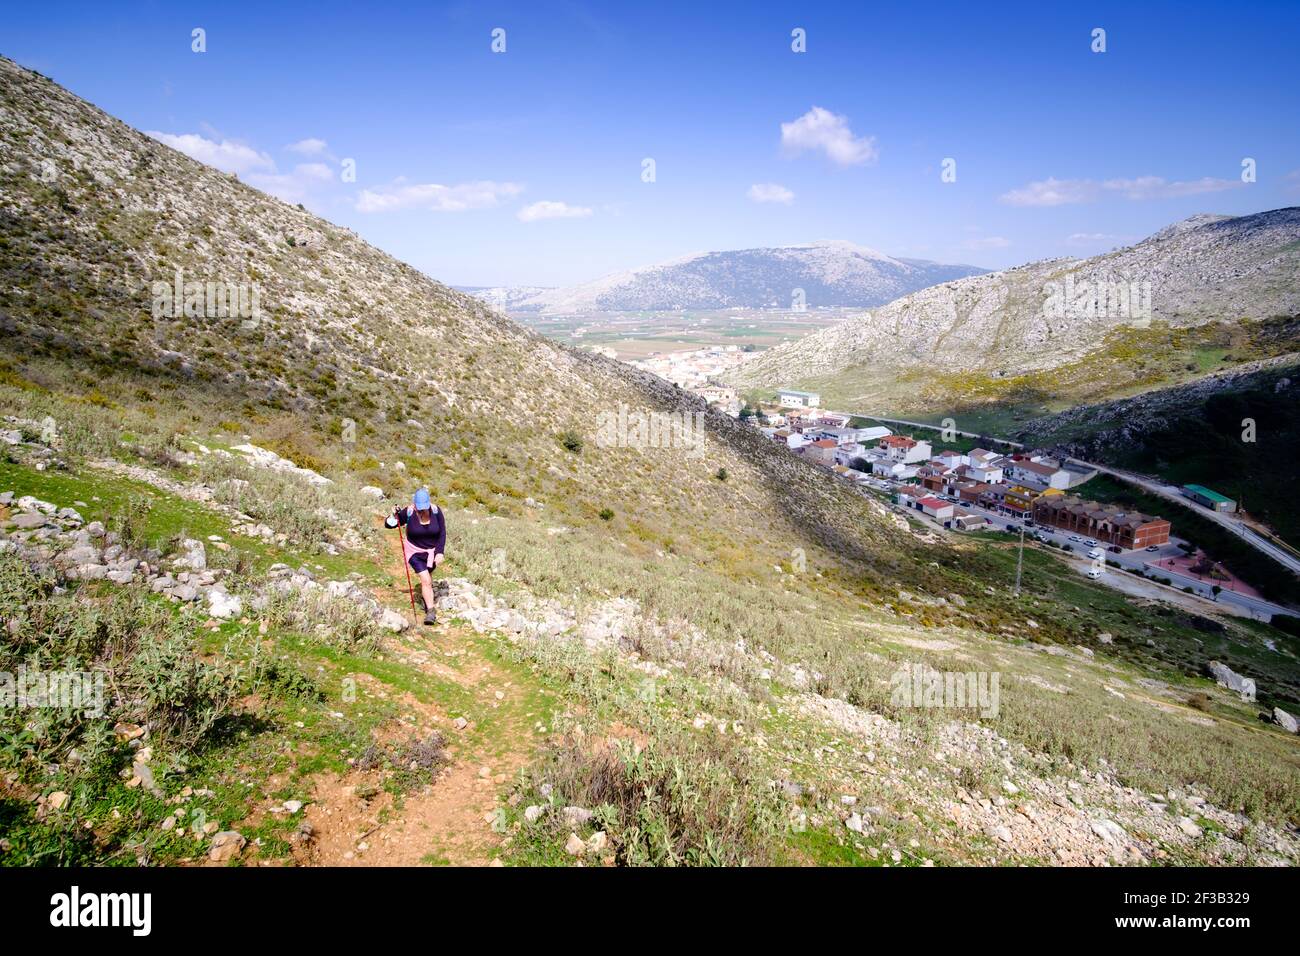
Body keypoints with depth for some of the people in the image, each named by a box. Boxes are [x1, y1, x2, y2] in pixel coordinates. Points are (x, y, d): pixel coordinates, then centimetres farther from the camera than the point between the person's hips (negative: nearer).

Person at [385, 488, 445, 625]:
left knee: (428, 575, 22)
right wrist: (394, 516, -32)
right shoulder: (408, 512, -20)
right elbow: (388, 524, -11)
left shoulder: (436, 511, -17)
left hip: (432, 551, 2)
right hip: (415, 551, -2)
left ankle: (425, 596, 51)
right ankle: (430, 611, -8)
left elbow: (442, 533, -9)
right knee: (425, 580, -13)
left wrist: (440, 552, -15)